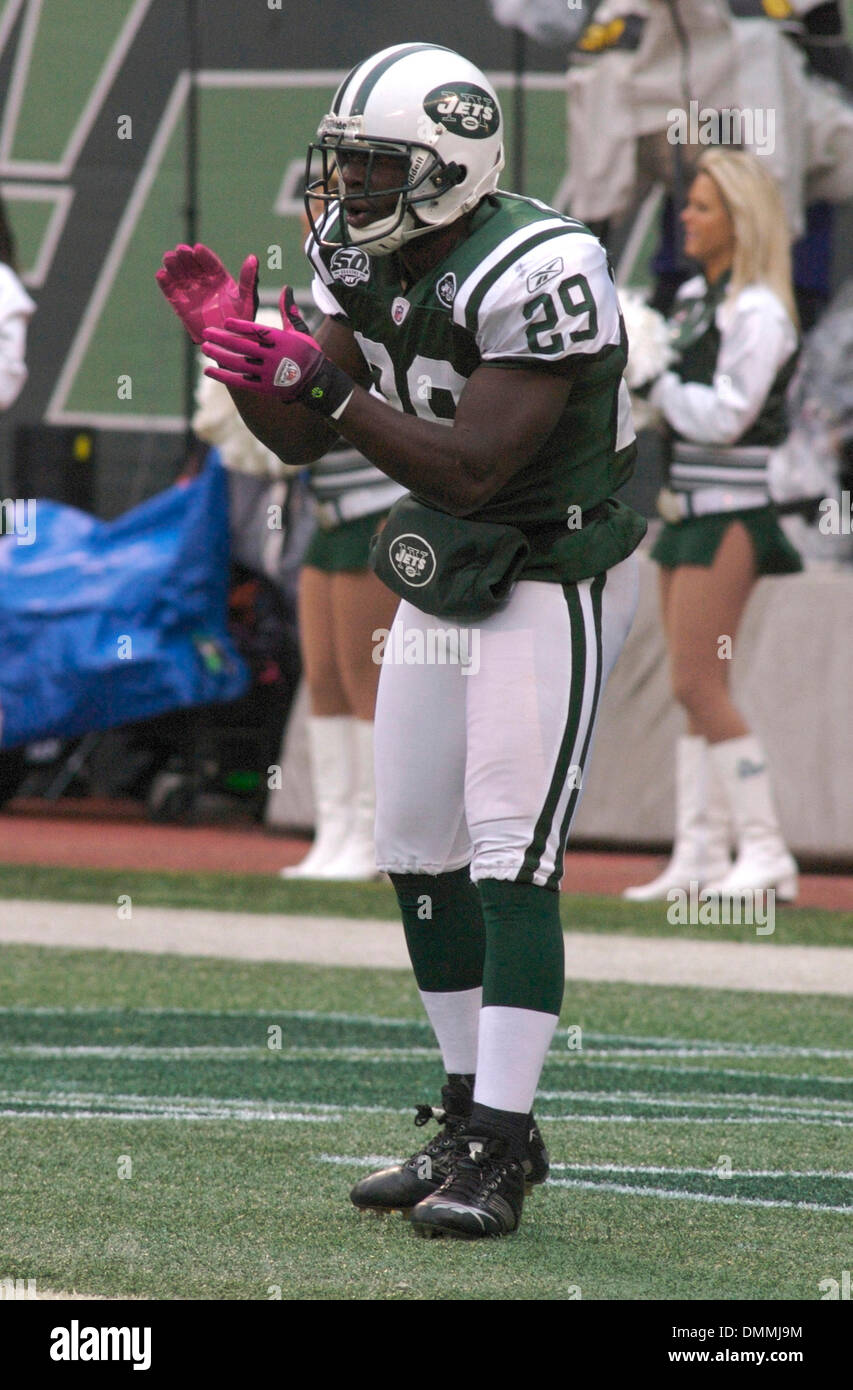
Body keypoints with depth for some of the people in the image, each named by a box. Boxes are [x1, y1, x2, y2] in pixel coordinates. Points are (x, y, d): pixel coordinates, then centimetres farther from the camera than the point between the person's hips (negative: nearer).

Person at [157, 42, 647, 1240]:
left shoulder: (536, 276, -26)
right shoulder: (365, 260, 0)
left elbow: (471, 470, -30)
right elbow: (301, 440, 4)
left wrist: (317, 380, -35)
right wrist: (236, 345, -15)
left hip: (553, 586, -9)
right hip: (443, 584, 9)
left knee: (510, 860, -13)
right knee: (419, 855, 9)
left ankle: (497, 1155, -13)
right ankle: (479, 1121, 19)